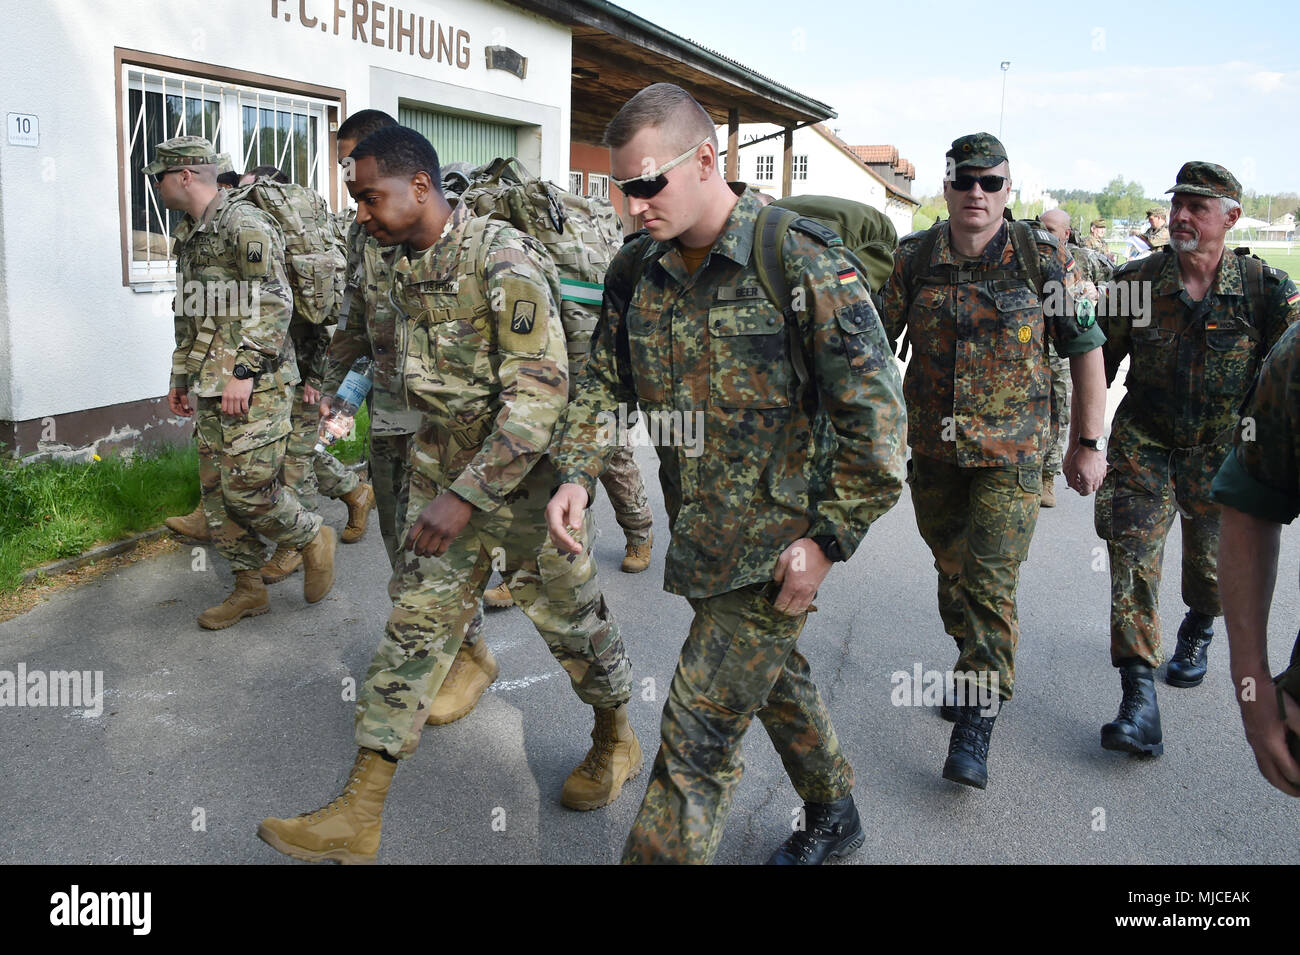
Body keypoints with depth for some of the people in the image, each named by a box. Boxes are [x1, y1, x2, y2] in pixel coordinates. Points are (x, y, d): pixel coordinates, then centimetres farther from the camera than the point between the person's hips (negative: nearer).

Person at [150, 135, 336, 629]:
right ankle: (249, 589, 18)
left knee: (248, 487, -12)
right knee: (217, 490, 9)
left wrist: (243, 371, -22)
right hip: (210, 387, 9)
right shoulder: (189, 235, 18)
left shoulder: (244, 224, -12)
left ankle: (314, 539, 13)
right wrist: (181, 378, 24)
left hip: (253, 385, -9)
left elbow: (274, 304, -19)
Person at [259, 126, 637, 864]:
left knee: (572, 621, 10)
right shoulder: (409, 267, 5)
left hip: (524, 480, -7)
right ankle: (359, 816, 11)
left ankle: (617, 743, 38)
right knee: (416, 625, 5)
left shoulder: (505, 259, -21)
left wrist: (465, 496, -28)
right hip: (443, 475, 7)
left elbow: (541, 391, -26)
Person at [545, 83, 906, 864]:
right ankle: (834, 815, 49)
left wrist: (827, 541, -18)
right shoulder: (636, 272, 0)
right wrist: (577, 474, -10)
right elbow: (605, 385, 8)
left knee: (701, 727, -5)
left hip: (775, 539, -7)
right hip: (699, 534, 7)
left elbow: (876, 414, -17)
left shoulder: (805, 264, -19)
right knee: (775, 675, 25)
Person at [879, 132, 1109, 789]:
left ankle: (975, 724, -1)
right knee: (951, 570, 16)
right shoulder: (914, 259, 0)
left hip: (1010, 454, -3)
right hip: (931, 449, 4)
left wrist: (1087, 444, -1)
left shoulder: (1044, 259, -6)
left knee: (990, 581, -10)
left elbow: (1085, 349, 0)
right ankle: (974, 670, 40)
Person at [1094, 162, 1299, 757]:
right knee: (1132, 556, -12)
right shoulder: (1135, 281, -6)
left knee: (1212, 561, 15)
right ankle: (1138, 694, -9)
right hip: (1144, 442, 0)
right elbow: (1098, 363, 3)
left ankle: (1198, 632, 49)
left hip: (1222, 451, 1)